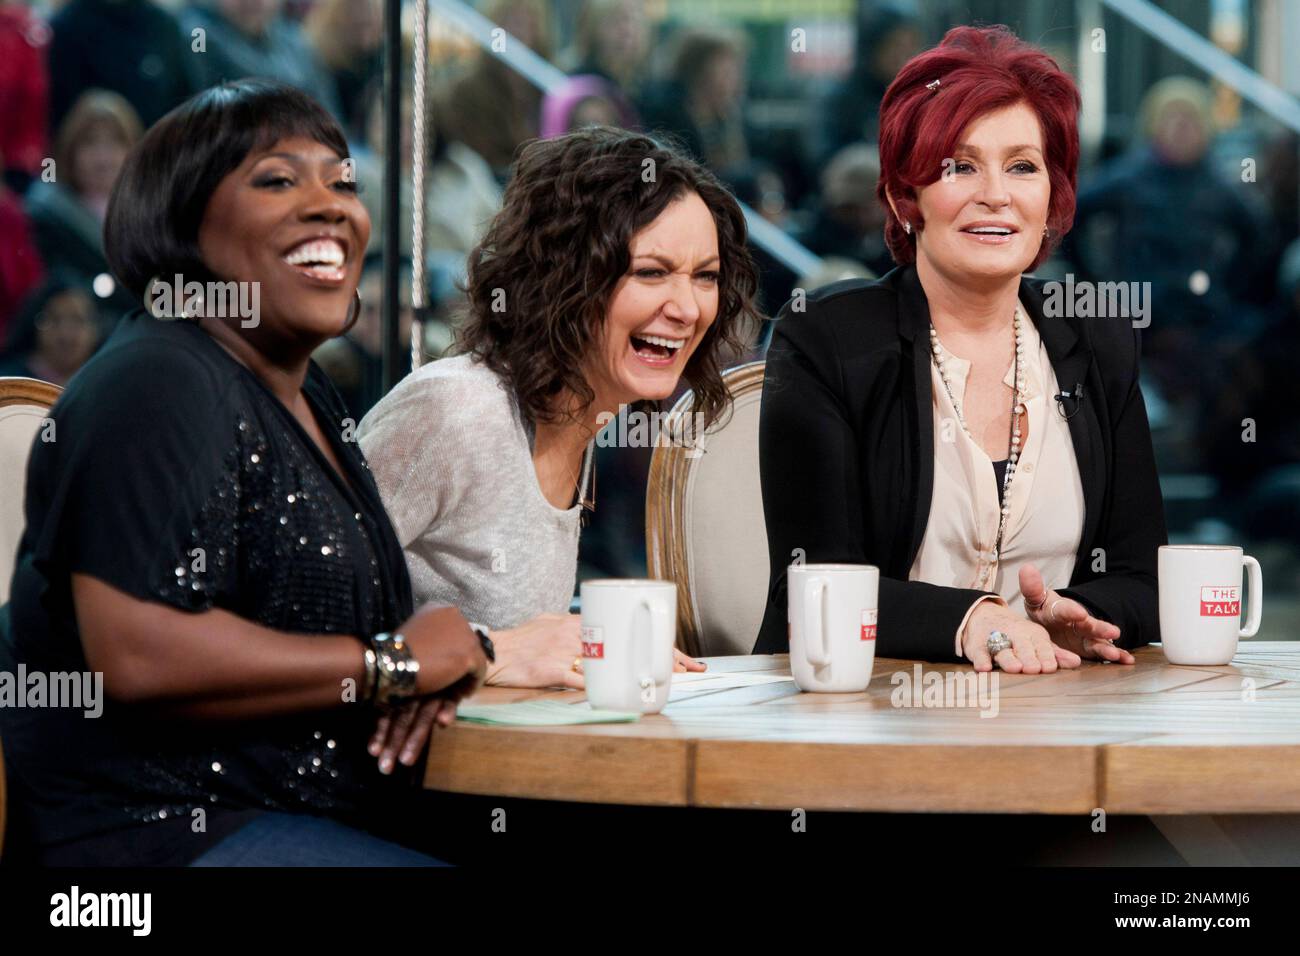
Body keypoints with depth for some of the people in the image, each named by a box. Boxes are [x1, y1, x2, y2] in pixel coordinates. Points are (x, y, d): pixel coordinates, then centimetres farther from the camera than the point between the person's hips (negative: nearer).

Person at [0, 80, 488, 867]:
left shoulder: (304, 394, 18)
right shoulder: (154, 389, -12)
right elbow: (138, 658, -24)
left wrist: (436, 661, 2)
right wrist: (390, 664, -13)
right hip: (168, 832, -10)